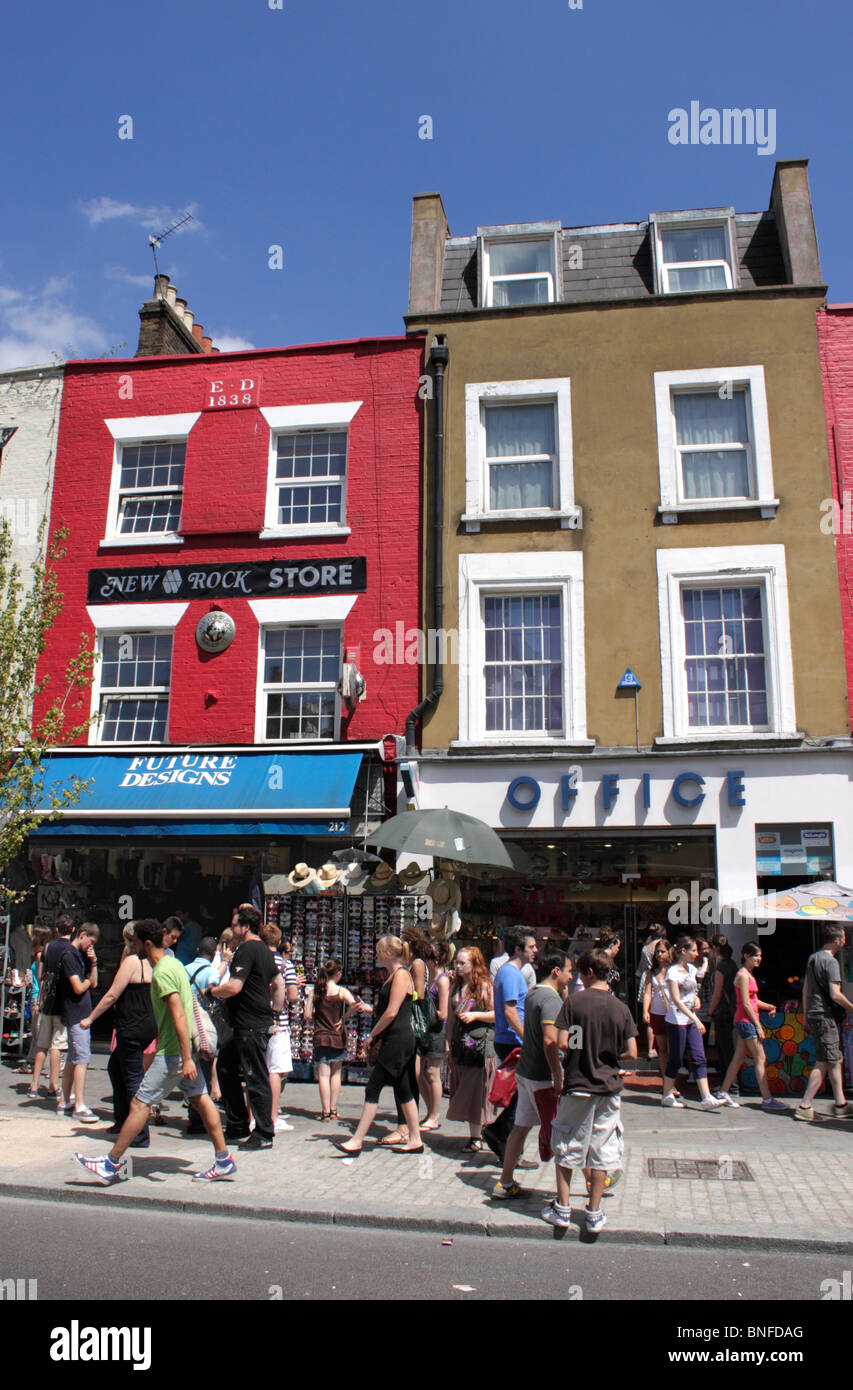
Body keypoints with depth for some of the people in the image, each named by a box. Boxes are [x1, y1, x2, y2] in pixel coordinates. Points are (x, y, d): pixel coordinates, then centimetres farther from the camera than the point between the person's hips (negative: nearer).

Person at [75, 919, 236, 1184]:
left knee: (140, 1103, 0)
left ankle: (112, 1164, 10)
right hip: (187, 1046, 10)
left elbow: (179, 1015, -23)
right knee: (200, 1099, 11)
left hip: (173, 1052, -10)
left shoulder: (162, 972, -17)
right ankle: (223, 1161, 14)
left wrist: (186, 1058, -25)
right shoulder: (174, 963, 12)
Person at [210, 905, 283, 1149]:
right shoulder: (264, 950, 16)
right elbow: (279, 984, 23)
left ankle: (264, 1135, 5)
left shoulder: (246, 949, -15)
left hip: (251, 1028, -10)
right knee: (225, 1066, 17)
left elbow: (234, 987, -22)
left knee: (257, 1080, -3)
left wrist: (211, 992, -6)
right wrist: (275, 1010, 22)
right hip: (260, 1022, 10)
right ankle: (237, 1126, 23)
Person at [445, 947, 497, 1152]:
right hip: (460, 1043, 6)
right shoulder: (455, 987, 11)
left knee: (476, 1091, -4)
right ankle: (476, 1134, 17)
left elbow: (496, 1014, -7)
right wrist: (449, 1047, 14)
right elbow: (451, 1018, 15)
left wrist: (475, 1015, -18)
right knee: (462, 1092, 7)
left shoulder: (485, 986, -6)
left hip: (482, 1044, -6)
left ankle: (476, 1138, 4)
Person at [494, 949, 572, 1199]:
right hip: (542, 1075, -9)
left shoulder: (532, 995, 11)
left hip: (525, 1071, 9)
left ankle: (505, 1183, 16)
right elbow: (550, 1040, -27)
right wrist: (559, 1079, -24)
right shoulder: (551, 998, -18)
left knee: (522, 1125, 12)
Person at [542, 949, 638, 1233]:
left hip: (576, 1085, -2)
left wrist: (579, 1050, 6)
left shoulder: (573, 1001, -11)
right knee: (601, 1152, 11)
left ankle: (562, 1208, 17)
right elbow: (631, 1053, -3)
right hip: (609, 1086, 2)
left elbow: (562, 1042, -15)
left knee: (565, 1148, 12)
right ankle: (594, 1214, 16)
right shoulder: (621, 1008, -4)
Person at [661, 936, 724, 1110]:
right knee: (675, 1059, 1)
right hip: (677, 1020, -7)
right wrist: (696, 1019, -28)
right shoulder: (673, 972, -15)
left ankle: (706, 1098, 2)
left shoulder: (691, 968, 9)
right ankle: (667, 1096, 15)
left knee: (699, 1058, 2)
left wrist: (696, 997, 3)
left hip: (691, 1020, 7)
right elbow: (676, 1000, -21)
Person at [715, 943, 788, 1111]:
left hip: (745, 1022, 9)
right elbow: (746, 1004, -17)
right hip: (746, 1020, -9)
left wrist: (767, 1006, 3)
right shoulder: (743, 975, -14)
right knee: (760, 1059, -7)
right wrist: (758, 1025, -16)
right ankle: (767, 1099, -4)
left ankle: (723, 1093, 18)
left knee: (739, 1058, 12)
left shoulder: (749, 974, 16)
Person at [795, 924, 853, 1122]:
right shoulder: (830, 961, -14)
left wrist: (806, 1016, 23)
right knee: (824, 1063, -7)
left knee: (835, 1060, 16)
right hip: (826, 1016, -9)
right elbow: (835, 994, -20)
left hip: (814, 1014, 9)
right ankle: (805, 1106, -9)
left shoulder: (813, 958, 14)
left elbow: (805, 990, 19)